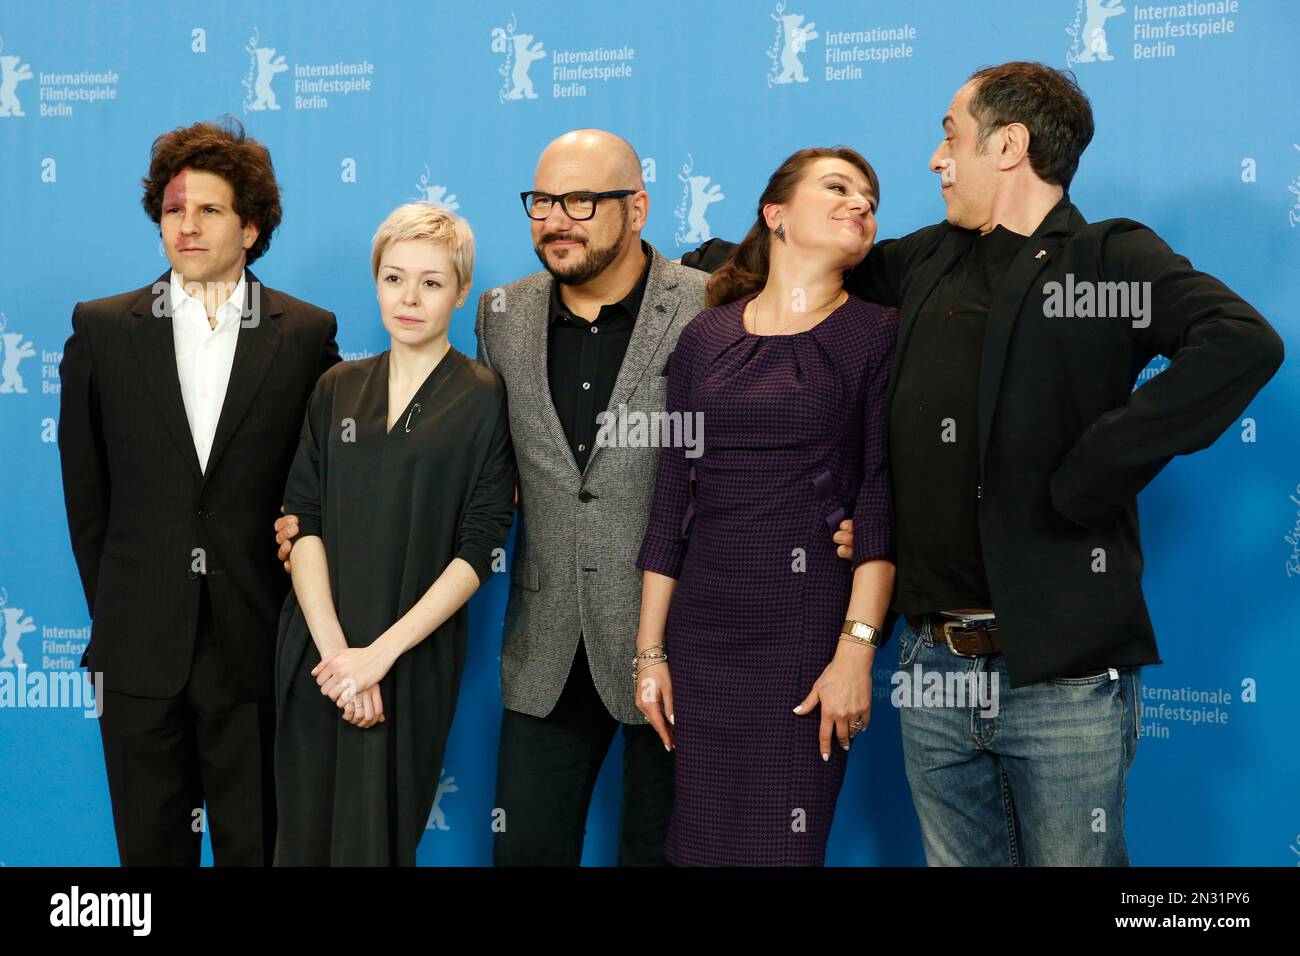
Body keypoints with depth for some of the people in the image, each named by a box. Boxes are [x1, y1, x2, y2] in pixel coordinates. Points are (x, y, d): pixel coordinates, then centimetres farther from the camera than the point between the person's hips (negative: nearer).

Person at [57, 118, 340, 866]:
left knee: (255, 843, 10)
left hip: (257, 644, -1)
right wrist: (110, 612, 7)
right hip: (141, 642, 1)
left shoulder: (307, 334, 0)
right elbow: (85, 489, 7)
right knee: (150, 842, 12)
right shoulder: (103, 330, 3)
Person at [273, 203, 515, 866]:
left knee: (375, 839, 4)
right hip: (316, 652, 3)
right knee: (303, 835, 9)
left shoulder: (485, 399, -2)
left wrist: (380, 652, -13)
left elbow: (479, 549, -7)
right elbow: (303, 519, 1)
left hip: (414, 658, -3)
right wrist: (334, 647, -12)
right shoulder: (337, 389, 8)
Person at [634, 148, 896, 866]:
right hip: (703, 624, 3)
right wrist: (650, 650, 6)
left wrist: (857, 648, -15)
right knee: (701, 840, 7)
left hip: (810, 619, -3)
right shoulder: (705, 337, 8)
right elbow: (672, 498, 8)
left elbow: (881, 497, -6)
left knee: (784, 842, 0)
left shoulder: (876, 335, 1)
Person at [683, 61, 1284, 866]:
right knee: (957, 855, 16)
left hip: (1063, 675, -5)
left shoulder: (1110, 258, -6)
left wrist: (1089, 477, -22)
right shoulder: (929, 263, 11)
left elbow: (1243, 343, -22)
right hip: (935, 668, 5)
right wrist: (696, 262, 26)